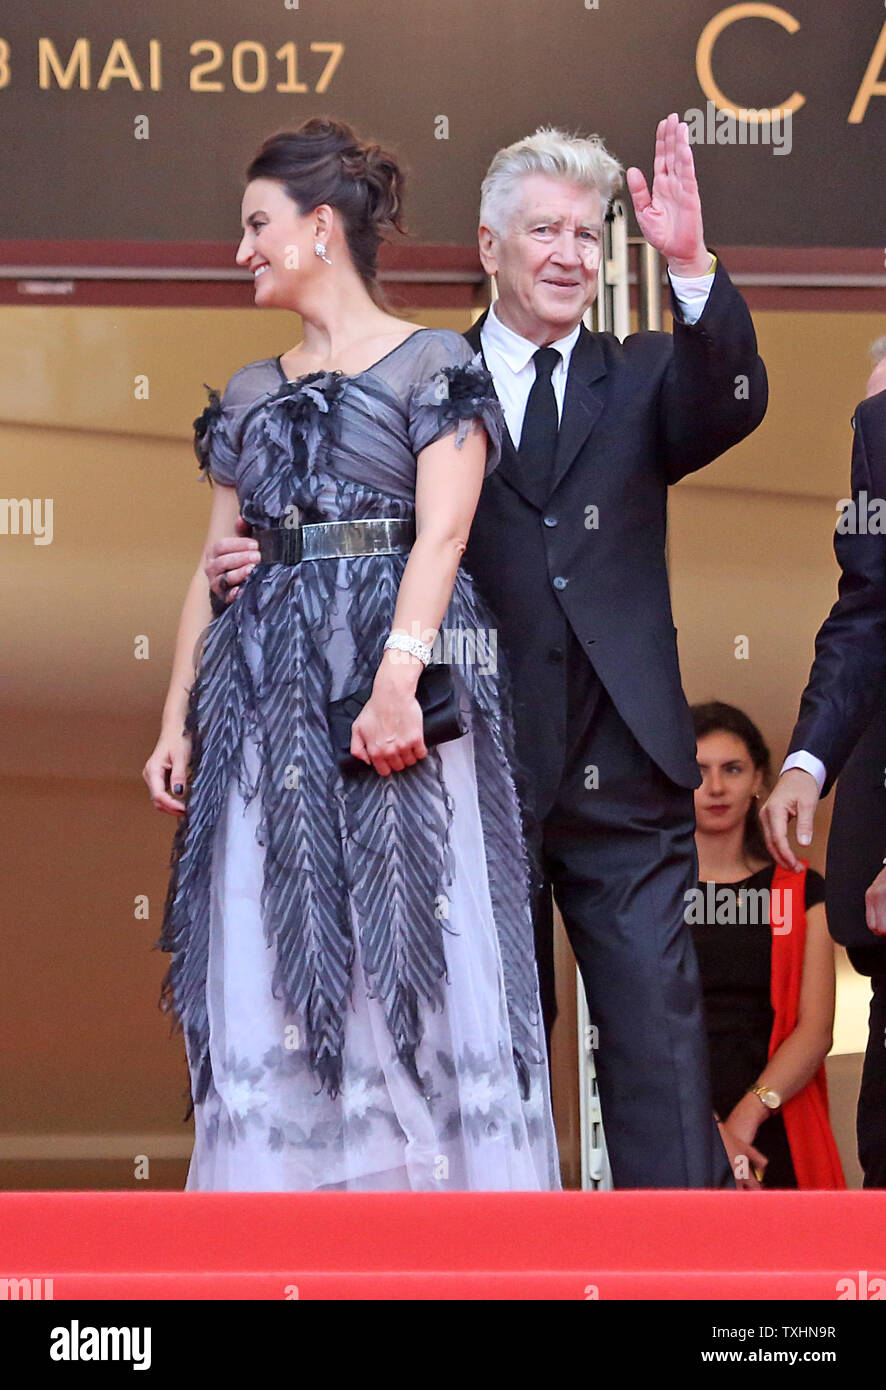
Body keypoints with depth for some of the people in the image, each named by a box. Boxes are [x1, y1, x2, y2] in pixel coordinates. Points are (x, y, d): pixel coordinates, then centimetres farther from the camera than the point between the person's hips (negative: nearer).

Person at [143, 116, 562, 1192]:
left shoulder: (433, 365, 2)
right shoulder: (247, 395, 19)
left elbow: (440, 535, -10)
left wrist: (397, 675, -24)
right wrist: (176, 720, 10)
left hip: (397, 672, -5)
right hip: (263, 693, 5)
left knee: (410, 958, -7)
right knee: (268, 969, 1)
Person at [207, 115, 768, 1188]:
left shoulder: (641, 382, 10)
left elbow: (730, 406, -11)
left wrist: (691, 266, -26)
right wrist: (261, 564, -13)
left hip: (622, 777, 0)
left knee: (657, 1038, -2)